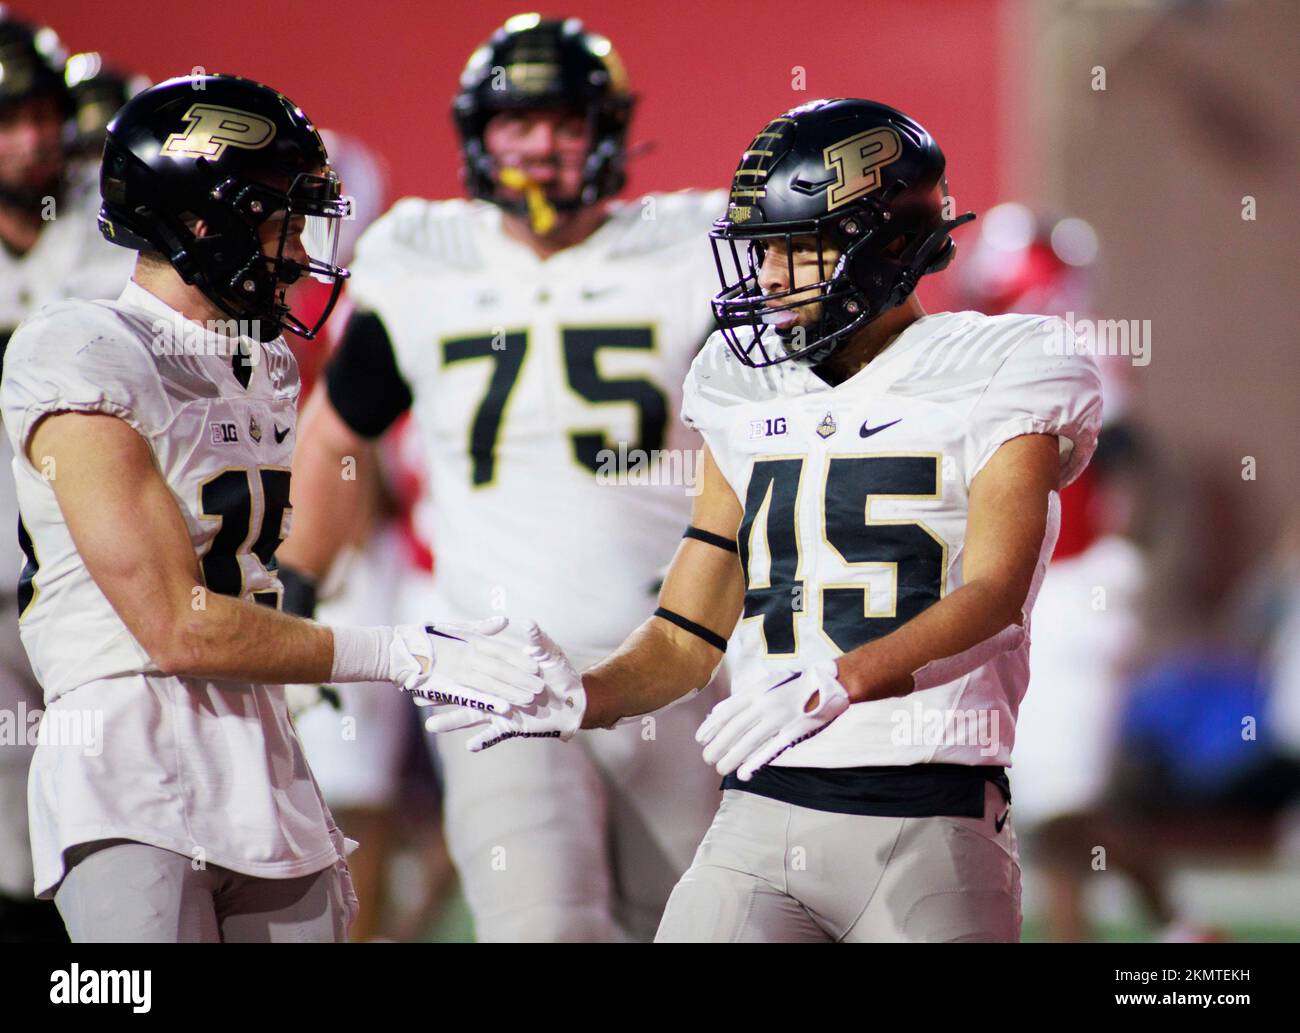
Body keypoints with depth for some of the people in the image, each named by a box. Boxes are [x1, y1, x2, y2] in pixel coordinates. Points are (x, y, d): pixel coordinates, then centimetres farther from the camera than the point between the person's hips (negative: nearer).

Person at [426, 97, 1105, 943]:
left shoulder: (993, 382, -2)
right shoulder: (751, 399, 14)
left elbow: (992, 595, -15)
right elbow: (684, 638, 15)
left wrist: (838, 683, -31)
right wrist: (579, 700, -6)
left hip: (930, 826, -4)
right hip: (759, 816, 4)